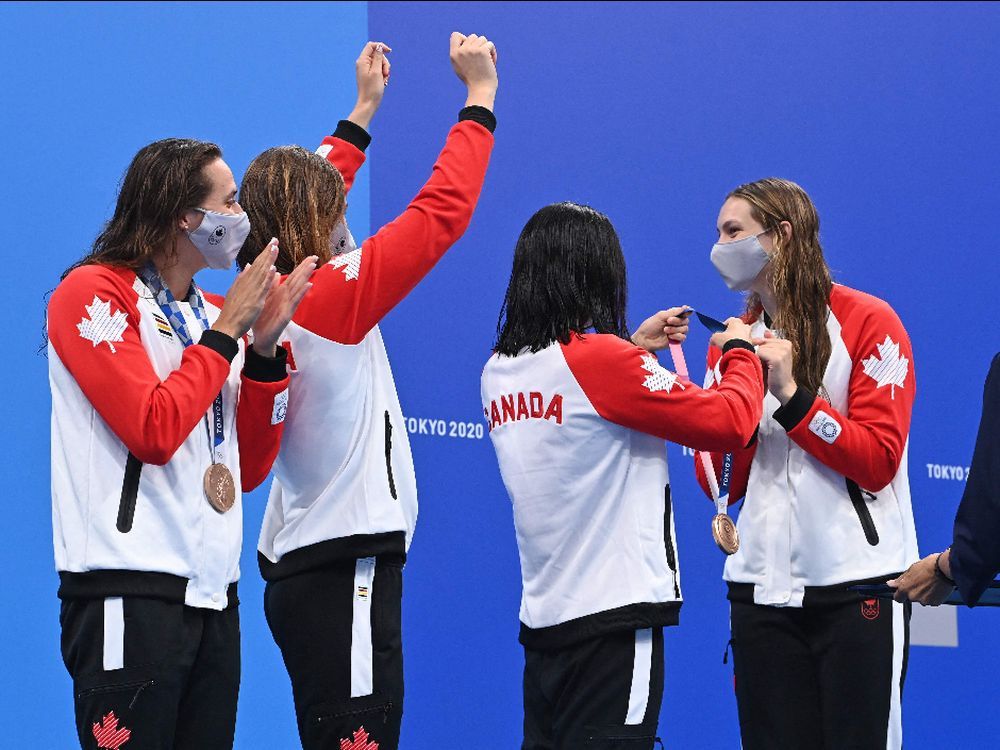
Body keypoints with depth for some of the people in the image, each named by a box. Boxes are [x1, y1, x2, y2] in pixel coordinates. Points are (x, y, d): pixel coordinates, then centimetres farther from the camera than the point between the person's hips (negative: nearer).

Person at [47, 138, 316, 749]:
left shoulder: (216, 315, 16)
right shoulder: (94, 293, -4)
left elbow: (251, 469, 12)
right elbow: (154, 433, -16)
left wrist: (266, 344, 2)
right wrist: (227, 330, -9)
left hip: (213, 594, 7)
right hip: (130, 591, -7)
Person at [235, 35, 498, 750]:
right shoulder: (335, 296, -14)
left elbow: (309, 188, 24)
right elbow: (442, 211, -12)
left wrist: (363, 110, 31)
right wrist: (480, 96, -3)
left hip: (299, 564, 9)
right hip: (346, 566, -9)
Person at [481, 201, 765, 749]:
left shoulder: (500, 372, 8)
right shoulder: (603, 360, -15)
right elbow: (729, 423, -14)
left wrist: (634, 348, 25)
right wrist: (740, 352, 4)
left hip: (542, 617, 7)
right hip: (614, 616, -7)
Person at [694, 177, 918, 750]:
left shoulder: (866, 322, -3)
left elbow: (878, 462, -11)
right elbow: (720, 486, 7)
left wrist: (791, 394, -16)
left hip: (857, 584, -5)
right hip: (763, 587, 5)